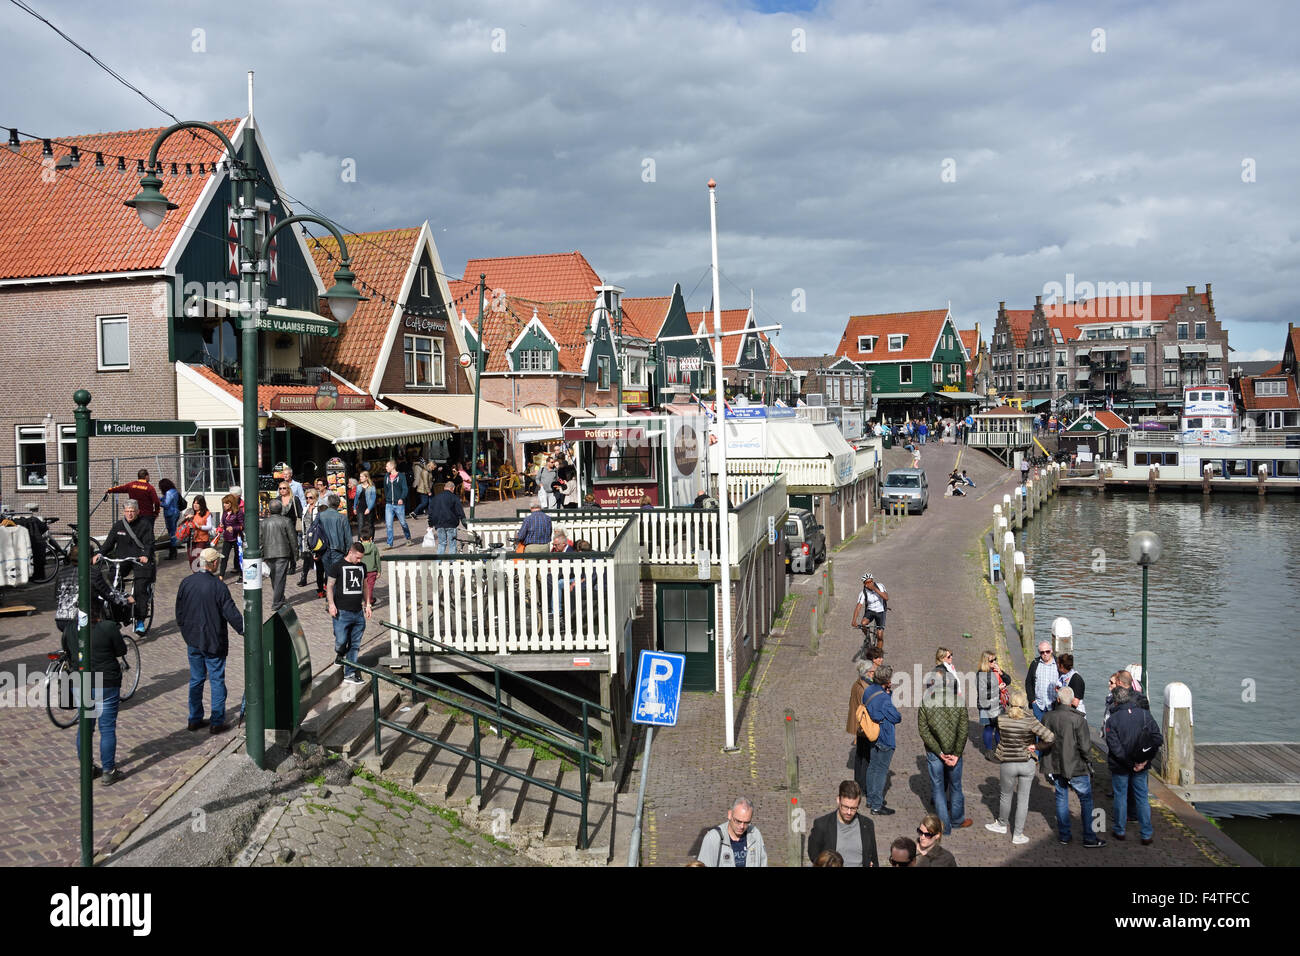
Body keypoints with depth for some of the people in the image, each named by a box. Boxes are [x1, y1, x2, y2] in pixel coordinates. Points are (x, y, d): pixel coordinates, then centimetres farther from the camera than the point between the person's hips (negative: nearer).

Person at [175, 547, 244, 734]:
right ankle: (217, 722, 7)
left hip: (193, 641, 5)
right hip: (214, 642, -5)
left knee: (196, 680, 16)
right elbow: (231, 614, -17)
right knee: (217, 681, 4)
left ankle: (194, 719, 24)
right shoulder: (218, 586, -18)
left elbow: (179, 612, 8)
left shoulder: (186, 583, -2)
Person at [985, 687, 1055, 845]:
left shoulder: (1001, 720, -13)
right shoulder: (1030, 720, -17)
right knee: (1023, 799, 12)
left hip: (1008, 764, 1)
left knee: (1005, 796, 21)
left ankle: (1002, 824, 43)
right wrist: (1037, 746, -9)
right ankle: (1018, 835, 19)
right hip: (1027, 764, -1)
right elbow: (1050, 737, -22)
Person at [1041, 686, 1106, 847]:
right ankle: (1089, 837, 14)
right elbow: (1085, 747, -19)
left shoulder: (1048, 717, -7)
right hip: (1076, 767, -4)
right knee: (1086, 800, 10)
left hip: (1055, 766, 4)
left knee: (1061, 798, 17)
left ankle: (1064, 834, 24)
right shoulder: (1078, 719, -20)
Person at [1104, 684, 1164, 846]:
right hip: (1141, 766, 2)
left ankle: (1119, 830, 24)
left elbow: (1114, 746, -19)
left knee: (1120, 796, 13)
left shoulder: (1112, 719, -14)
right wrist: (1146, 759, -6)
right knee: (1142, 798, 13)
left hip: (1120, 766, -2)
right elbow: (1158, 739, -8)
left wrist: (1130, 763, -11)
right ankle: (1147, 834, 17)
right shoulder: (1145, 714, -6)